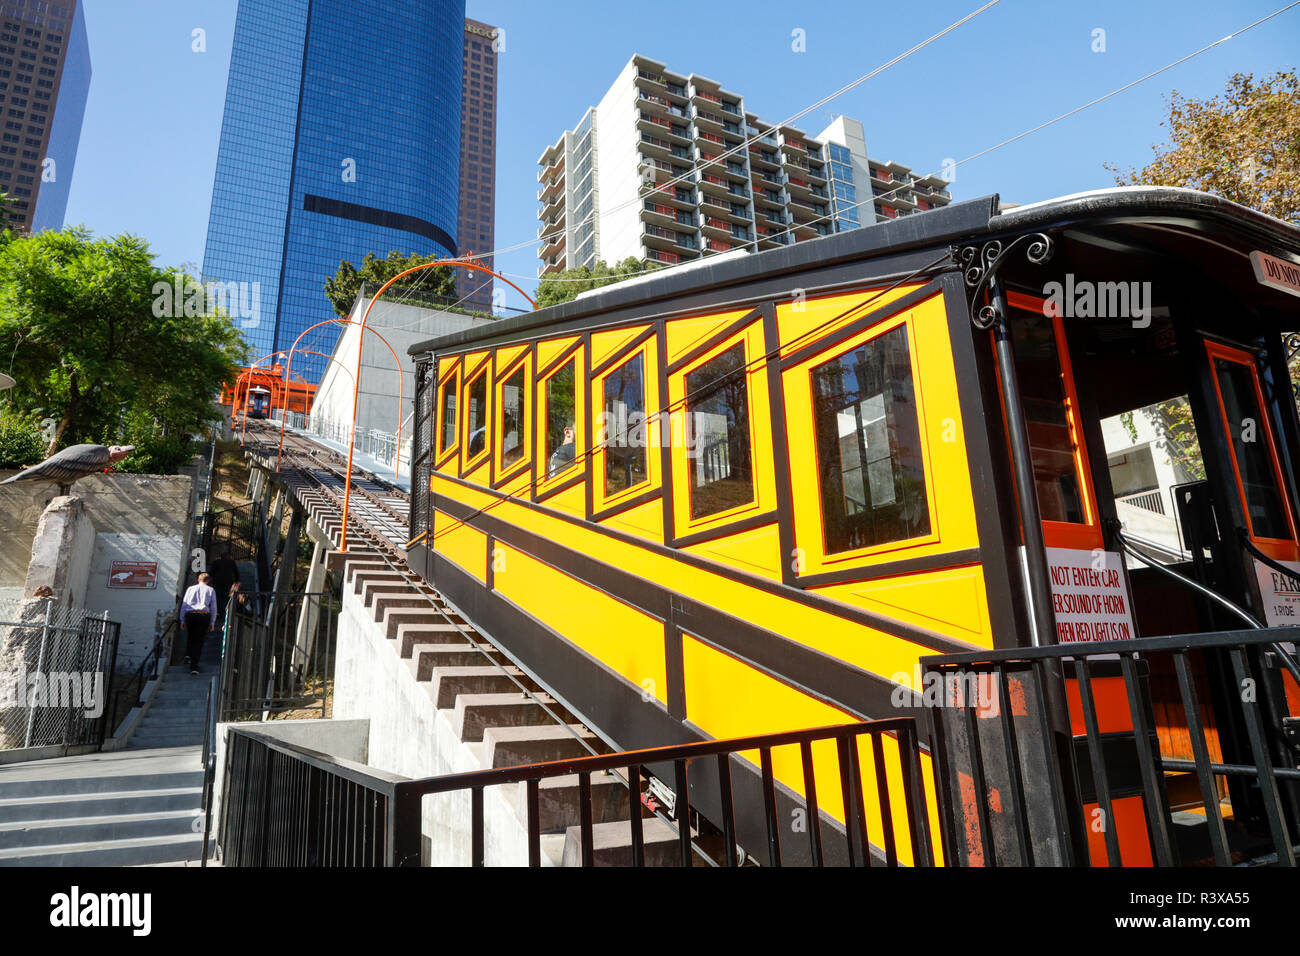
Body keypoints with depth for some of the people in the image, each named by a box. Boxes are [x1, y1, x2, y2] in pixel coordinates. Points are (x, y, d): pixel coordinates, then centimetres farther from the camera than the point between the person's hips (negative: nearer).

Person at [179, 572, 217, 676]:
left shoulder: (191, 588, 17)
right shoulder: (211, 590, 14)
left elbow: (184, 604, 11)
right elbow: (213, 607, 9)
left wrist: (182, 620, 13)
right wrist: (212, 623, 11)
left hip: (189, 615, 2)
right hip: (204, 615, -1)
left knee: (190, 637, 26)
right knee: (199, 641, 2)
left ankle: (188, 655, 5)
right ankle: (194, 666, -4)